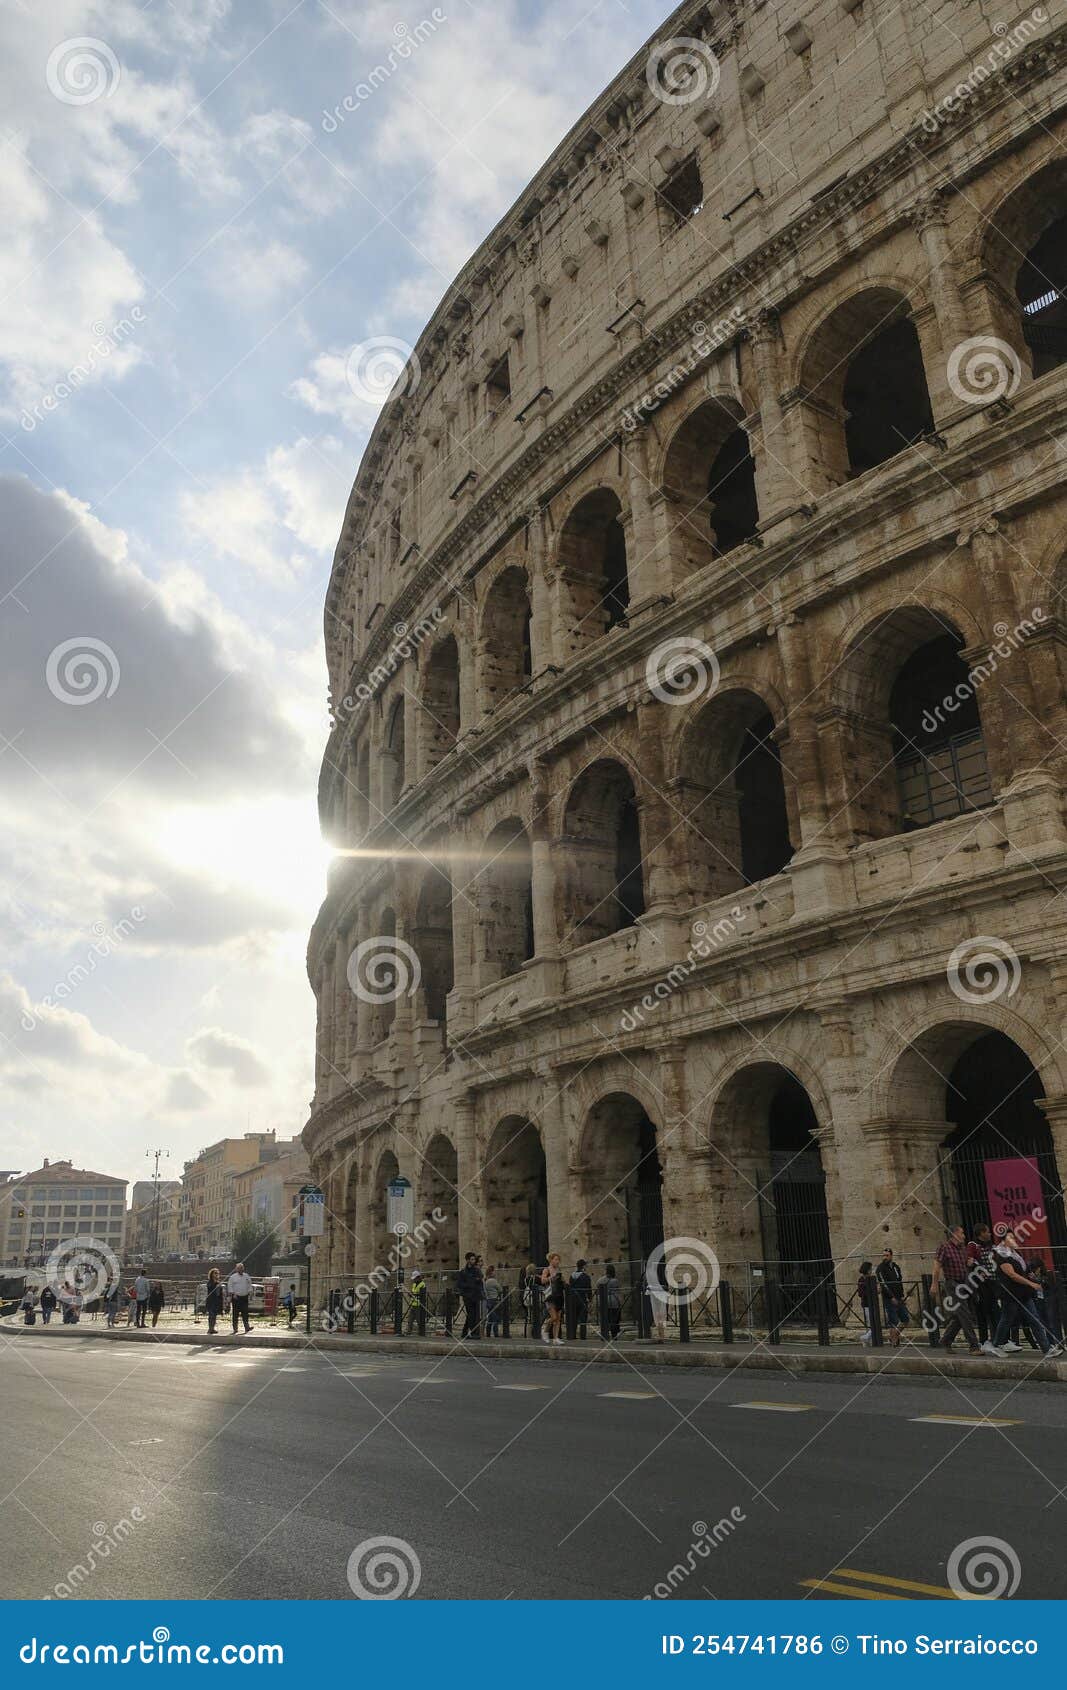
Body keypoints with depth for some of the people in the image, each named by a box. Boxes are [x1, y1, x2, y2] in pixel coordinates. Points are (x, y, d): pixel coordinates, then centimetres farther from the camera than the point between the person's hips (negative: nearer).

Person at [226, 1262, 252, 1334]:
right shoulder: (233, 1277, 0)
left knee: (245, 1313, -2)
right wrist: (233, 1294, -11)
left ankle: (247, 1327, -4)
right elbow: (230, 1286, -2)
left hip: (244, 1297, 3)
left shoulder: (247, 1276, 12)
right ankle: (235, 1329, 6)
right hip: (236, 1297, -3)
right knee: (235, 1314, 0)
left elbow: (249, 1286, 16)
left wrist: (250, 1292, 4)